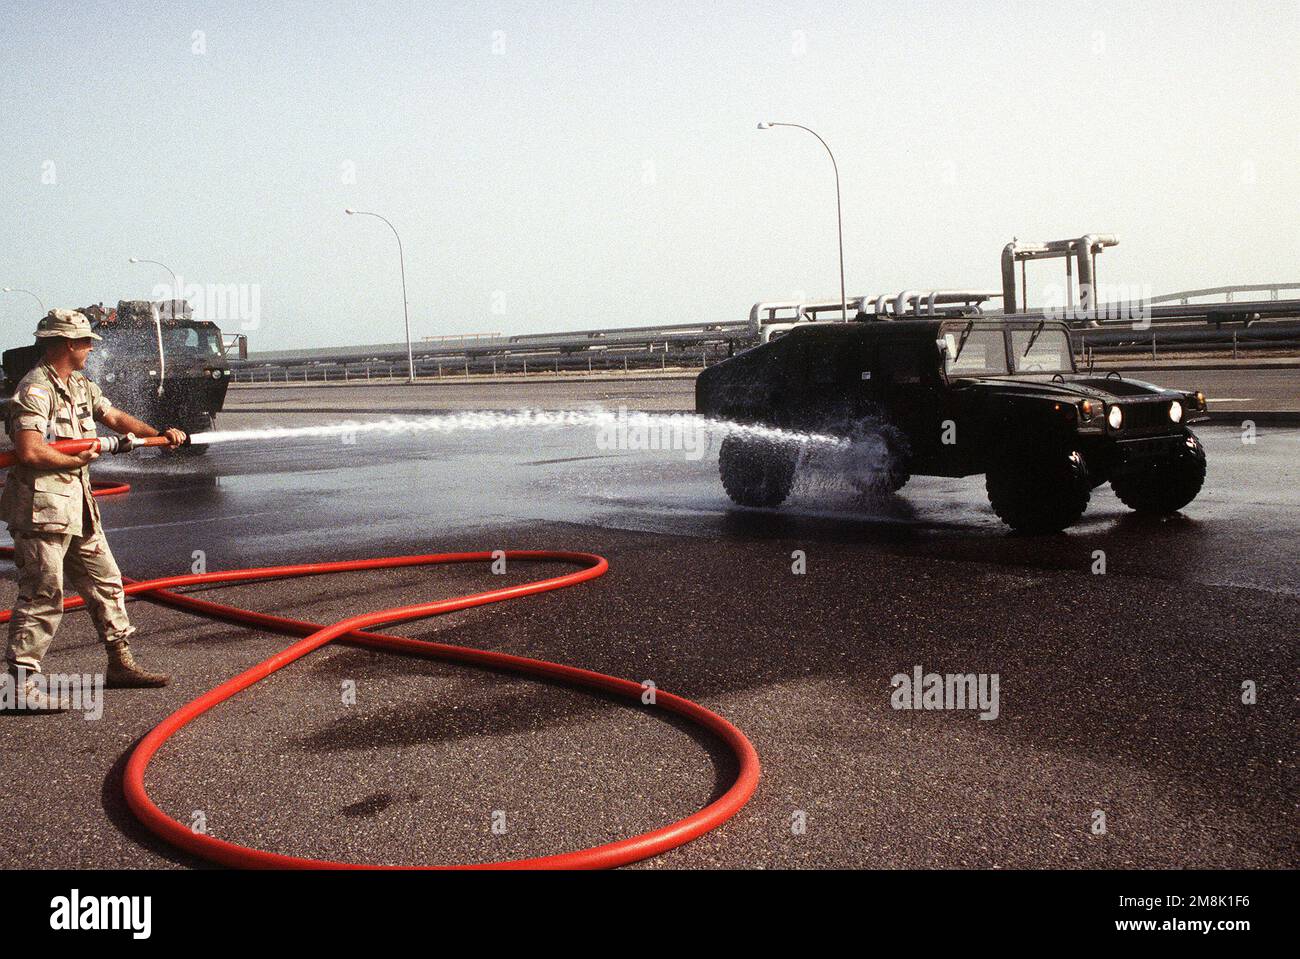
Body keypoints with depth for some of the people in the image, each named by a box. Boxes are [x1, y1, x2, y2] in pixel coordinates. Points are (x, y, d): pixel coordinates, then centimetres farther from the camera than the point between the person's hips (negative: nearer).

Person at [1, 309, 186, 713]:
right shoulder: (35, 391, -16)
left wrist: (159, 433, 14)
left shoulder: (81, 387, 14)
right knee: (42, 596, -7)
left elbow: (114, 416, 26)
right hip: (42, 508, -10)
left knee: (106, 583, 14)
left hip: (78, 506, 10)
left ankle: (121, 664, 25)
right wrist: (79, 459, -12)